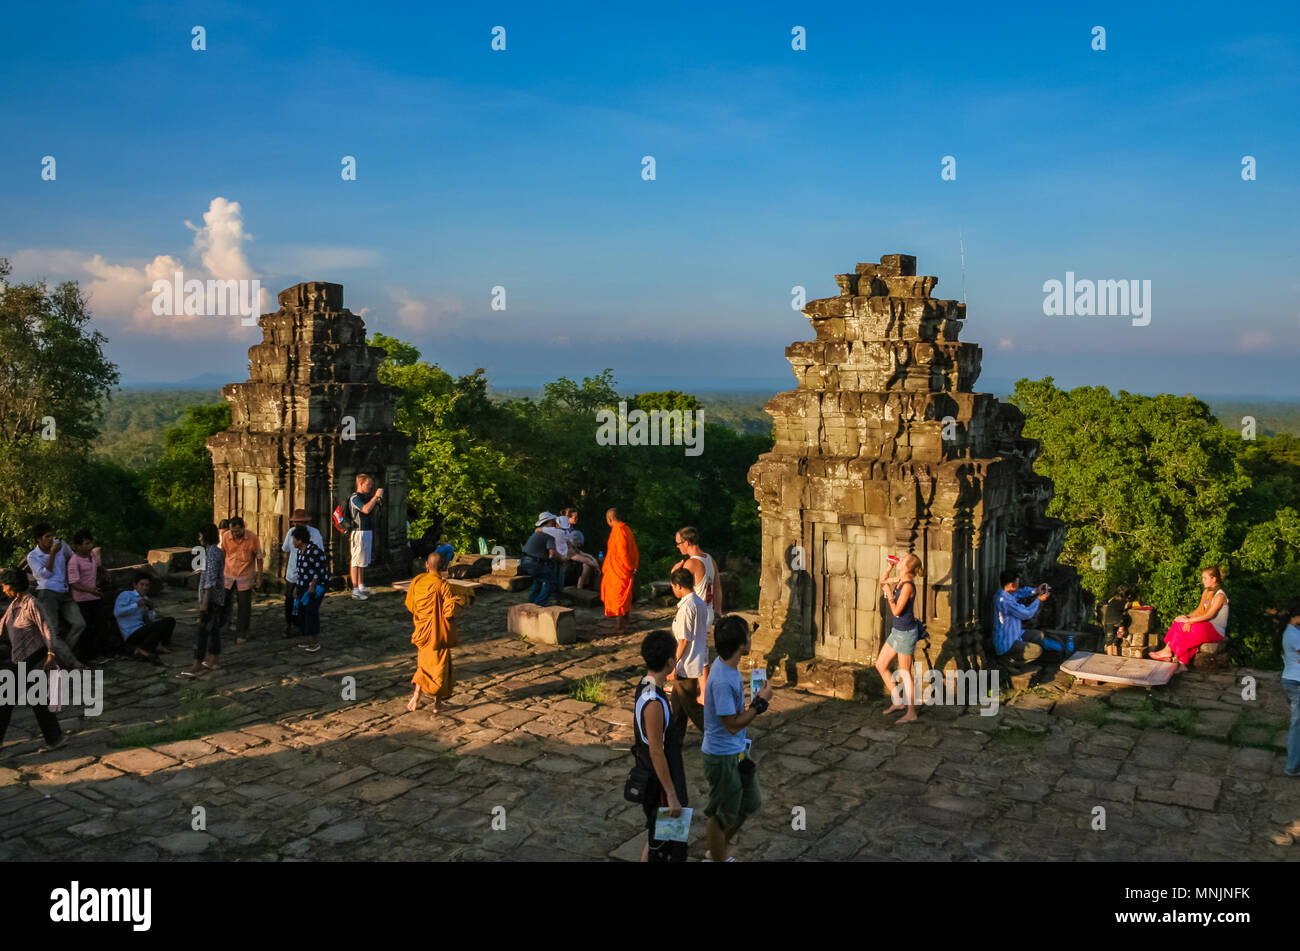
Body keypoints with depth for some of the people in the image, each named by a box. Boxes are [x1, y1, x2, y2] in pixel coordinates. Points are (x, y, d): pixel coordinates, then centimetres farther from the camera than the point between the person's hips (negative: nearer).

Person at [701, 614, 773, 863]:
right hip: (722, 756, -10)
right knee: (723, 814, 9)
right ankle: (718, 858, 30)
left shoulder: (726, 665, -1)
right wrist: (761, 702, -21)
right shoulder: (723, 681, -31)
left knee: (750, 803, 22)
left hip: (736, 751, 10)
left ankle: (718, 849, 39)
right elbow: (733, 725, -25)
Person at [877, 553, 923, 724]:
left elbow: (896, 611, -22)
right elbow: (883, 580, 22)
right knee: (880, 665, 14)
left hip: (906, 633, -9)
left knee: (905, 674, 0)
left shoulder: (907, 585, -22)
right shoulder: (900, 581, 4)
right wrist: (890, 565, 7)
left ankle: (911, 713, 11)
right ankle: (898, 702, 22)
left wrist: (889, 593, -13)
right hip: (897, 631, 9)